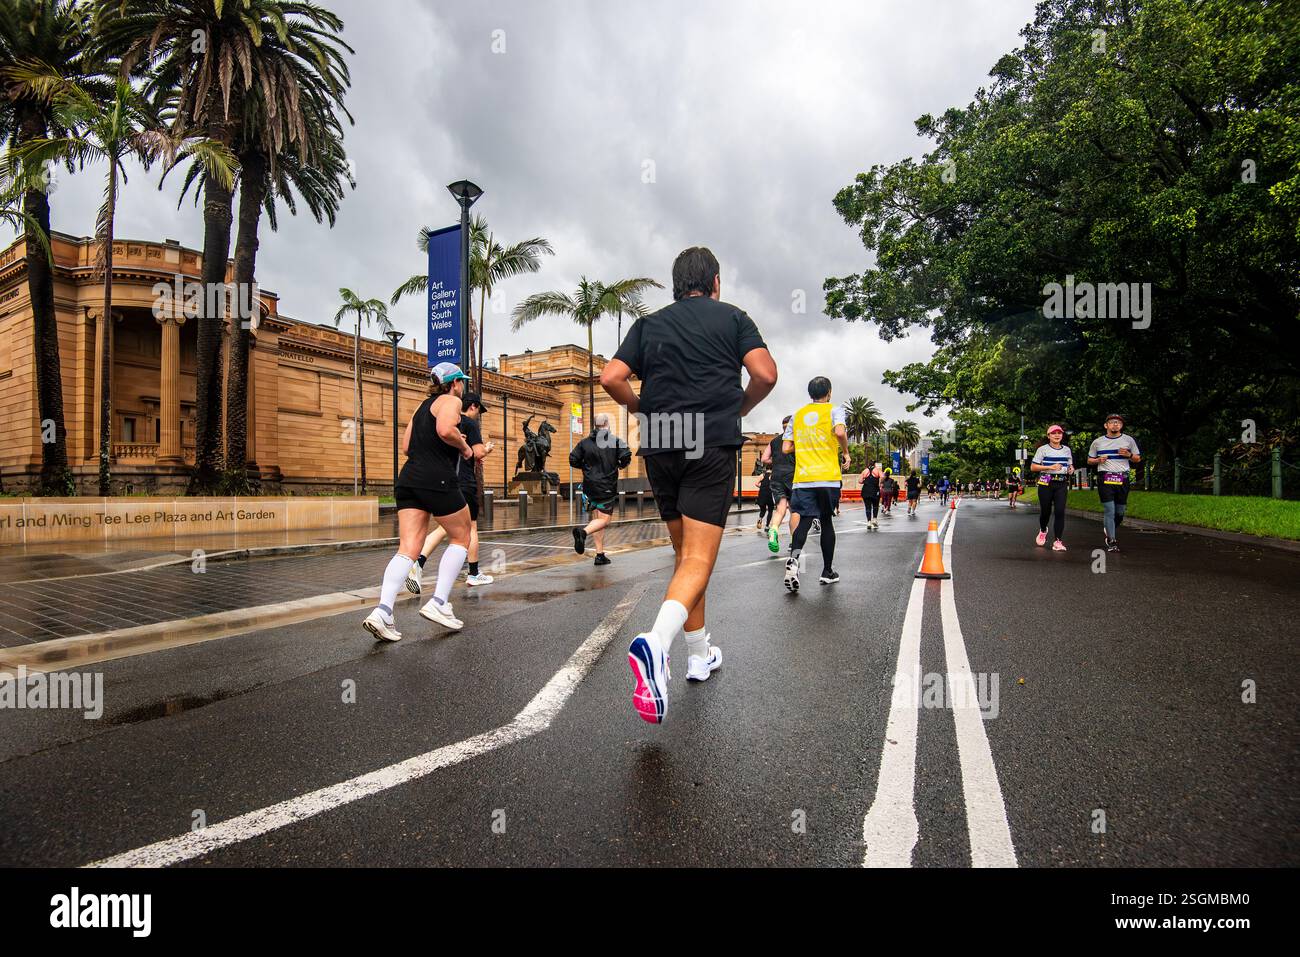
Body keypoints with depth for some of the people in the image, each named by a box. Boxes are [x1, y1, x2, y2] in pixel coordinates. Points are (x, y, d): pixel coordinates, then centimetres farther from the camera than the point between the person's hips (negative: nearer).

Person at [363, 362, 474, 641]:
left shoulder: (423, 406, 25)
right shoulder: (451, 401, 0)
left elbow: (407, 446, 22)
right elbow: (445, 430, -20)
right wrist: (464, 447, -4)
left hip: (409, 479, 7)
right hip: (438, 480, -7)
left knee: (407, 550, 0)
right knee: (461, 538, 10)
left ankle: (382, 611, -15)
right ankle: (438, 603, 3)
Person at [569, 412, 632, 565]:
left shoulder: (584, 442, 6)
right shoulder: (615, 440, -1)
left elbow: (573, 460, 1)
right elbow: (626, 456, -14)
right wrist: (621, 465, 7)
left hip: (589, 487, 4)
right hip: (607, 487, -4)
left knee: (596, 519, 12)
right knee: (604, 519, -2)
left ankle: (600, 554, 10)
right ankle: (583, 532, -30)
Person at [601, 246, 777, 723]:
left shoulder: (649, 323, 14)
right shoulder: (732, 316, 9)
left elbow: (611, 378, 2)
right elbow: (765, 375, -5)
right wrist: (739, 408, 14)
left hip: (660, 447, 4)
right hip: (712, 445, -3)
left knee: (684, 554, 16)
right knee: (698, 560, -6)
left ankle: (699, 653, 23)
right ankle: (655, 643, -30)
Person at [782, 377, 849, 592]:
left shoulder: (797, 414, 14)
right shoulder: (834, 409, 4)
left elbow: (786, 447, 11)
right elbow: (840, 431, -16)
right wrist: (846, 453, -1)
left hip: (802, 478, 2)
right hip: (828, 476, -2)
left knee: (805, 520, -1)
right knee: (826, 521, 10)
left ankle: (794, 558, -29)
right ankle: (827, 572, 19)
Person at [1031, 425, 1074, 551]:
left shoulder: (1067, 449, 13)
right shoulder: (1043, 449, -1)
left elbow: (1070, 465, 24)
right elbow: (1033, 467, -5)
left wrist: (1071, 469, 0)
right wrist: (1050, 467, -16)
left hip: (1062, 484, 3)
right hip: (1046, 482, -3)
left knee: (1060, 511, -8)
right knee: (1045, 510, 4)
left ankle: (1057, 541, -5)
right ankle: (1043, 531, 36)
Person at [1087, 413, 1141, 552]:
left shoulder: (1128, 440, 10)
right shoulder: (1097, 442, 8)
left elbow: (1138, 459, 14)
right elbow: (1089, 460, 15)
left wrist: (1129, 455, -7)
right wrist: (1098, 460, -6)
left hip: (1122, 479, 2)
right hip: (1105, 479, -2)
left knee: (1120, 511, 6)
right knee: (1109, 510, -8)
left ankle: (1108, 530, 31)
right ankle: (1111, 541, -5)